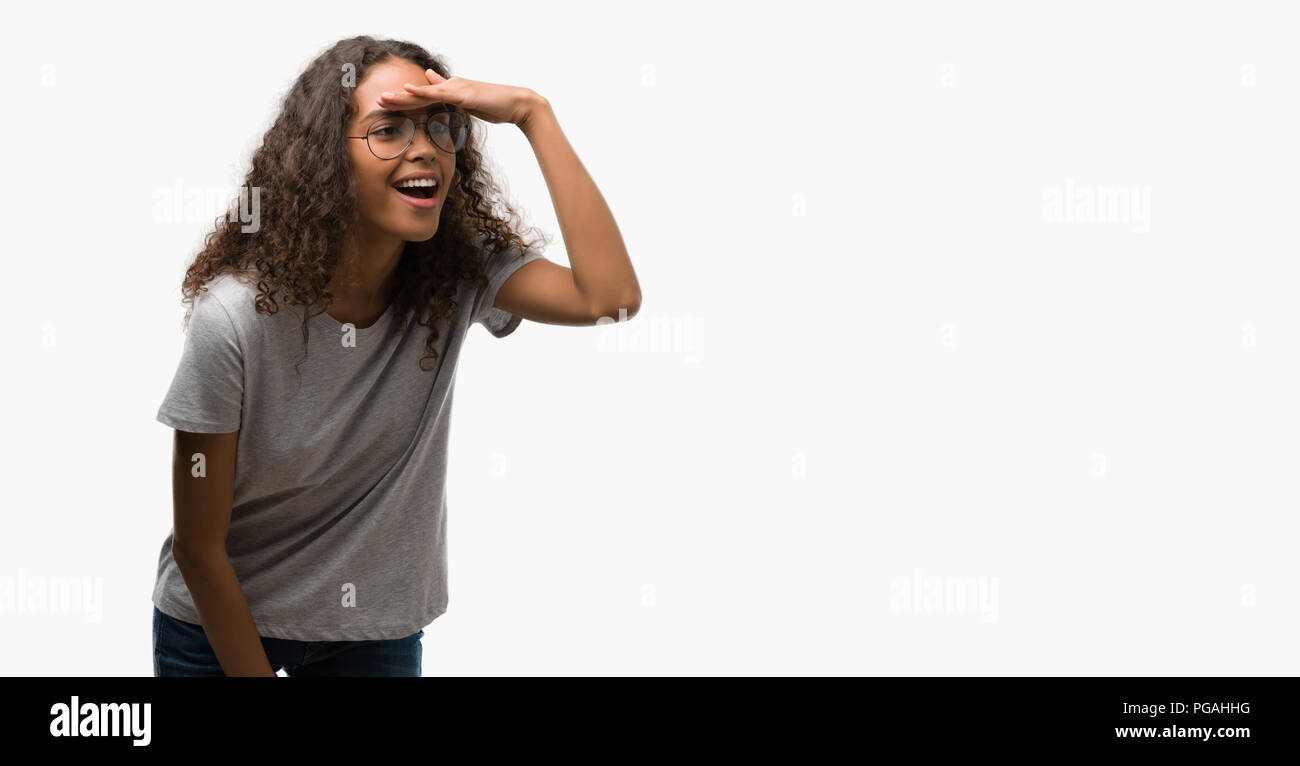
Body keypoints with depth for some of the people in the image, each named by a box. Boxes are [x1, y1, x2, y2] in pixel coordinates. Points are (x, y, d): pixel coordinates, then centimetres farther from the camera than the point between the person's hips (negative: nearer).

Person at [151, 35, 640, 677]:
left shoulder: (459, 274, -15)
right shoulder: (235, 316, -26)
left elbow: (611, 296, -33)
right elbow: (198, 547, -19)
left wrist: (533, 113, -33)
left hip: (376, 628, 3)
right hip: (219, 619, -3)